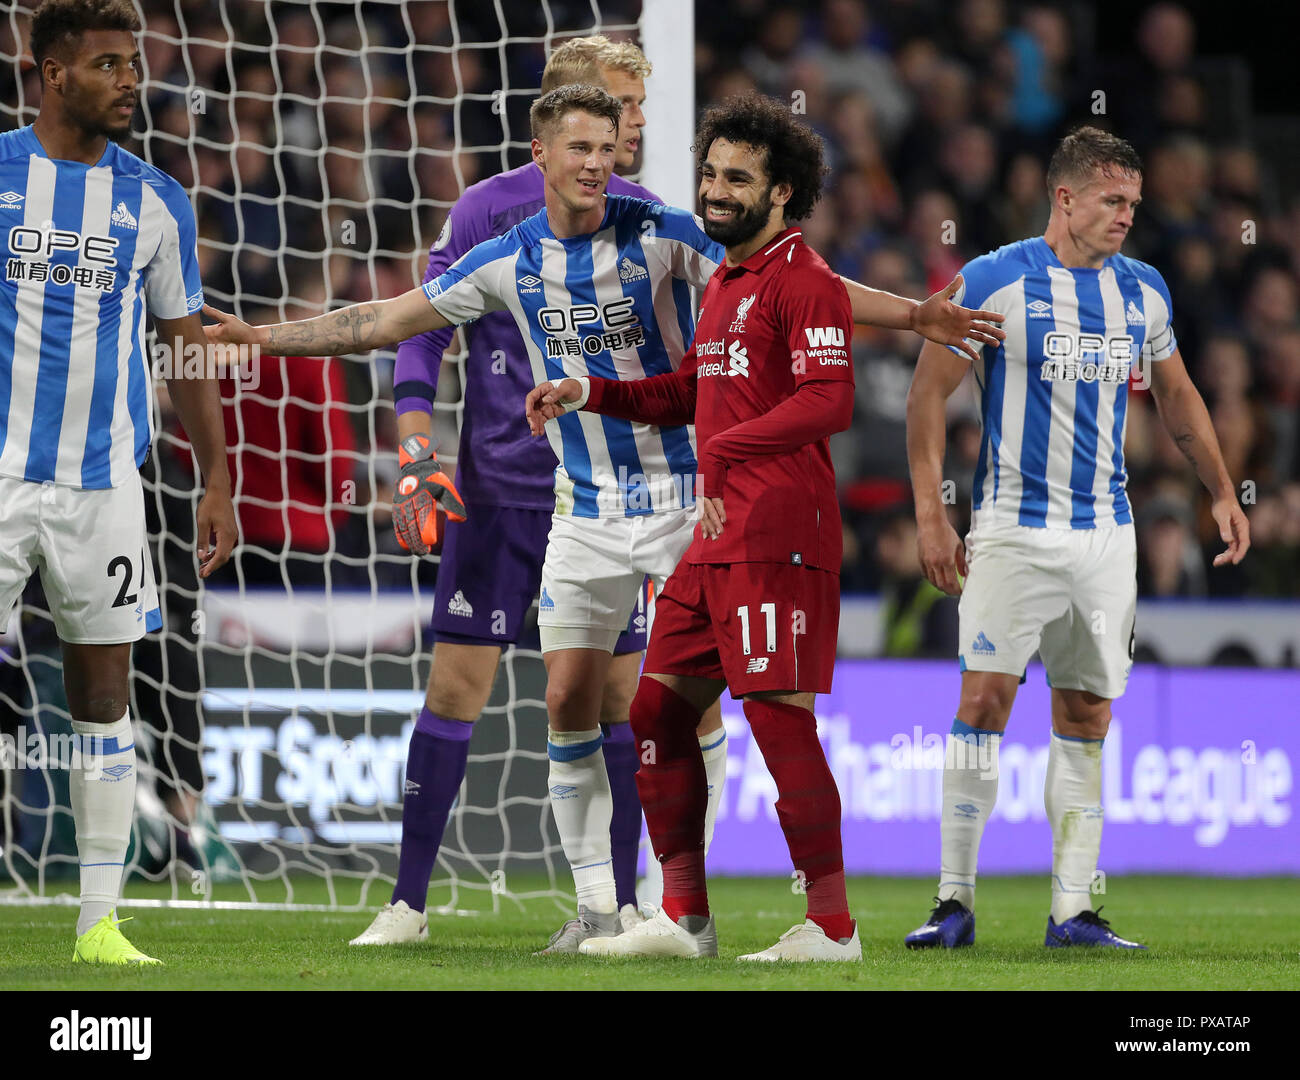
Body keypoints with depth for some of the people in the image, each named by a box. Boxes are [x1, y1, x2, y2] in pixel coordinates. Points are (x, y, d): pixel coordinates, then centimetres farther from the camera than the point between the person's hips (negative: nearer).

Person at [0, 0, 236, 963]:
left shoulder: (156, 203, 6)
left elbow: (188, 346, 13)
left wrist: (218, 483, 9)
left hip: (103, 482, 2)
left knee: (105, 697, 4)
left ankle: (100, 919, 9)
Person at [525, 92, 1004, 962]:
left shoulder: (802, 279, -10)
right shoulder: (726, 281, 20)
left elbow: (831, 401, -21)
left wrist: (726, 449, -30)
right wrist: (588, 394, 20)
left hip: (778, 538, -10)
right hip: (718, 538, 10)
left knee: (781, 720, -9)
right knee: (660, 710, 10)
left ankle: (832, 925, -3)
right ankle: (684, 917, 17)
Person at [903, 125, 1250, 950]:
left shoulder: (1144, 291, 8)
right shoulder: (997, 281, -7)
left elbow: (1177, 396, 23)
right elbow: (930, 393, -4)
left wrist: (1223, 493, 21)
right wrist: (931, 514, -9)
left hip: (1105, 534, 4)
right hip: (1013, 531, -4)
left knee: (1086, 717, 3)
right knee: (985, 698, -11)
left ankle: (1073, 911, 6)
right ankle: (956, 902, -6)